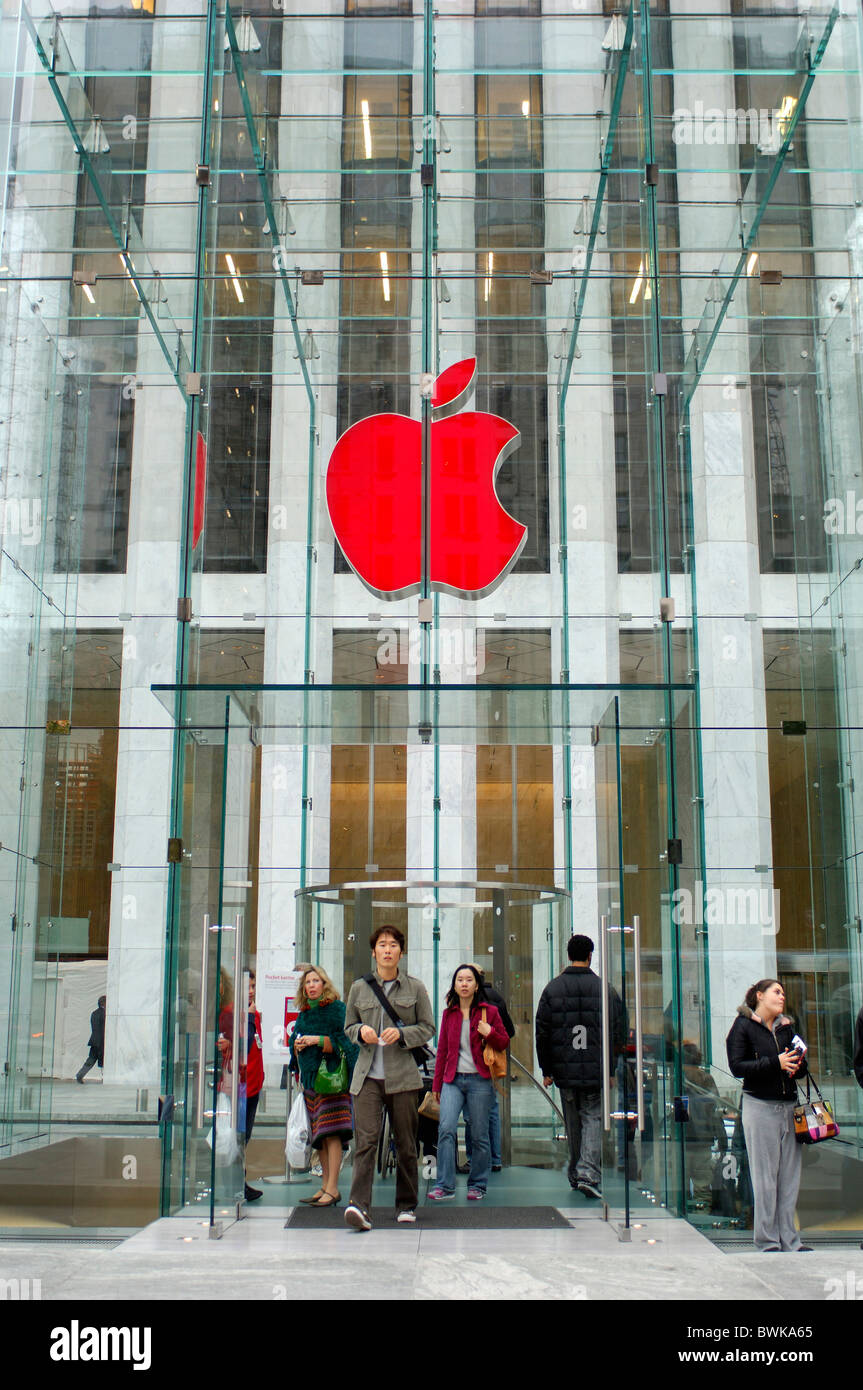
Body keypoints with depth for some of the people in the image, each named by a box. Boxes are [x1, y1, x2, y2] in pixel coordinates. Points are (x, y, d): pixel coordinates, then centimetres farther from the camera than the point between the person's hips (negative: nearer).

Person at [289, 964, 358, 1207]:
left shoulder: (337, 1009, -3)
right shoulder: (304, 1014, 16)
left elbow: (344, 1042, -9)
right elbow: (294, 1046, 20)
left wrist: (319, 1040, -18)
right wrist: (297, 1046, -2)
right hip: (310, 1078, 7)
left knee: (331, 1132, -12)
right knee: (318, 1135, 8)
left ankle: (332, 1189, -13)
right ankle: (325, 1186, 12)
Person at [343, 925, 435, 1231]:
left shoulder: (415, 988, 6)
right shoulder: (359, 988, 9)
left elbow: (428, 1028, 7)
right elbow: (348, 1026, 17)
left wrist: (401, 1033, -10)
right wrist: (361, 1031, -6)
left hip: (403, 1076, 0)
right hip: (367, 1076, 0)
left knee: (406, 1144, 7)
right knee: (365, 1139, -14)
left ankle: (406, 1206, 20)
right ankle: (359, 1205, -20)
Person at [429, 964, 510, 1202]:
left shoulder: (489, 1011, 4)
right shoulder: (449, 1013, 11)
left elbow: (504, 1044, 8)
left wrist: (490, 1033, -12)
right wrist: (436, 1084, 17)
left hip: (479, 1080, -2)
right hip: (453, 1079, 2)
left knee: (480, 1135, 2)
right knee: (446, 1128, -13)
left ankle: (477, 1185, 16)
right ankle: (444, 1186, -10)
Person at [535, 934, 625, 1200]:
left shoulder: (552, 988, 2)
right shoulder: (605, 989, -1)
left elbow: (542, 1033, 2)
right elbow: (619, 1032, 0)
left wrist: (546, 1070, 8)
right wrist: (611, 1067, 7)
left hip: (564, 1069, 2)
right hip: (596, 1069, -2)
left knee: (573, 1122, 13)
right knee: (593, 1118, 2)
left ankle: (575, 1175, 22)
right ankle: (589, 1173, -13)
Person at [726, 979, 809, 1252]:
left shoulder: (786, 1027, 17)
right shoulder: (743, 1026, -1)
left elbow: (802, 1065, 21)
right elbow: (737, 1066, -11)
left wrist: (796, 1065, -3)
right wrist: (775, 1063, -18)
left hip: (789, 1105, 6)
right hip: (760, 1105, -6)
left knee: (790, 1175, 6)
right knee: (765, 1176, -3)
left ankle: (789, 1239, 14)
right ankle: (767, 1240, 4)